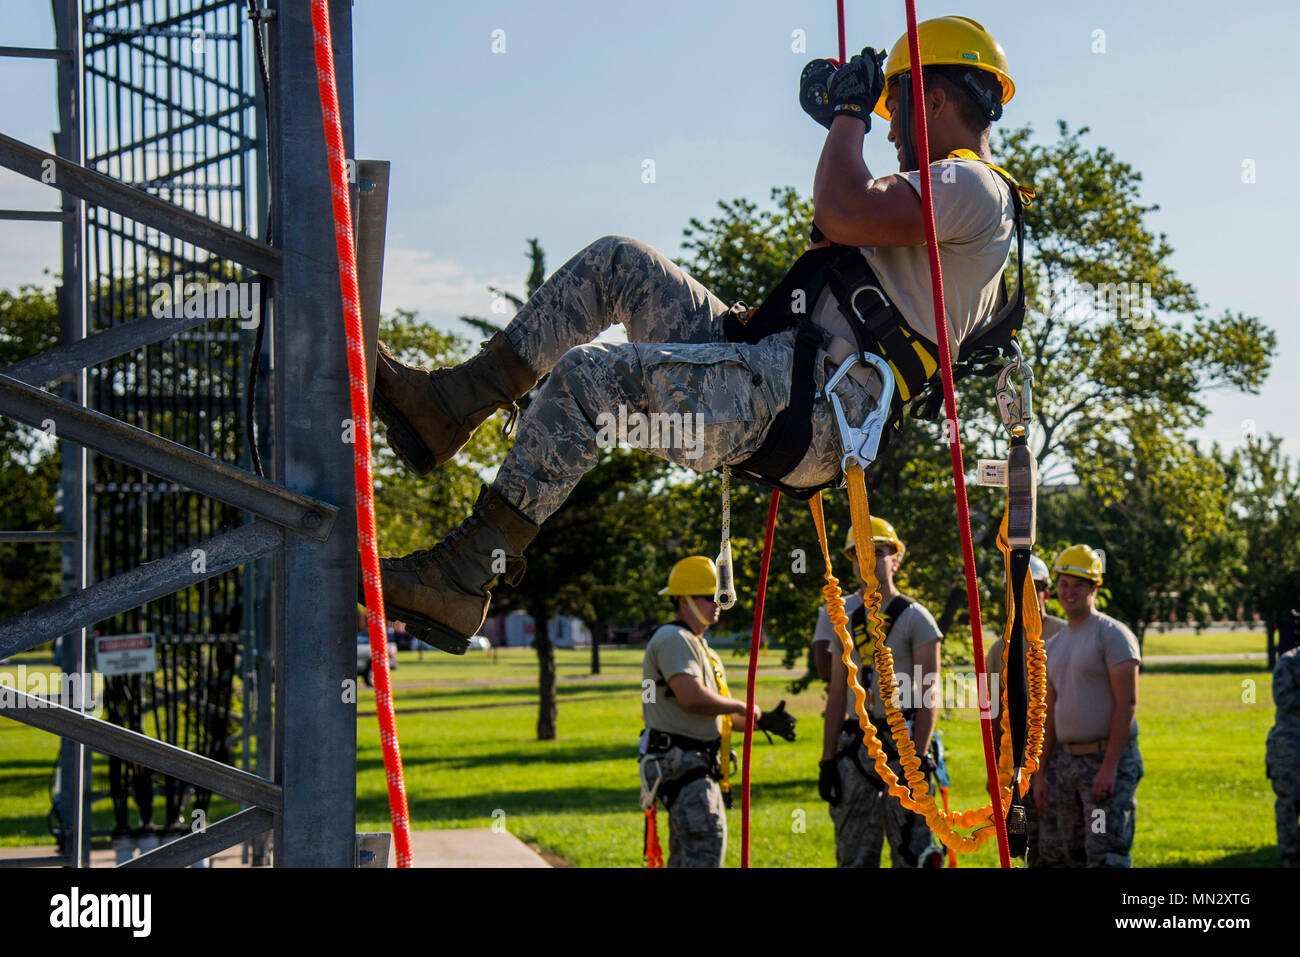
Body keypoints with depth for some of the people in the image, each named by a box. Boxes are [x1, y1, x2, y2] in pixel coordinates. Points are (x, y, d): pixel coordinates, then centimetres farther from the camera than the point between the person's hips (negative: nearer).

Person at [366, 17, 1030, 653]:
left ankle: (464, 577, -22)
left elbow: (842, 216, -24)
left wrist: (853, 114, -6)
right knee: (616, 261, 10)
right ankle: (447, 409, 6)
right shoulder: (945, 187, 27)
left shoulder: (973, 188, -6)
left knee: (586, 375, -24)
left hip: (803, 402, -11)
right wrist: (843, 120, 41)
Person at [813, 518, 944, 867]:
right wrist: (828, 760, 8)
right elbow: (837, 696, 15)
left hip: (902, 744, -5)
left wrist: (918, 757, -16)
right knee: (854, 855, 5)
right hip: (856, 746, 5)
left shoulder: (915, 618, -1)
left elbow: (928, 694, -7)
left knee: (909, 852, -6)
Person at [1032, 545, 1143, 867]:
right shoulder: (1055, 644, 16)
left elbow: (1127, 704, -14)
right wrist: (1040, 772, 14)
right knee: (1073, 856, 10)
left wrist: (1109, 766, -20)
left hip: (1107, 759, -8)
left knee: (1105, 857, -11)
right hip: (1066, 761, 8)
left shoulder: (1112, 635, -7)